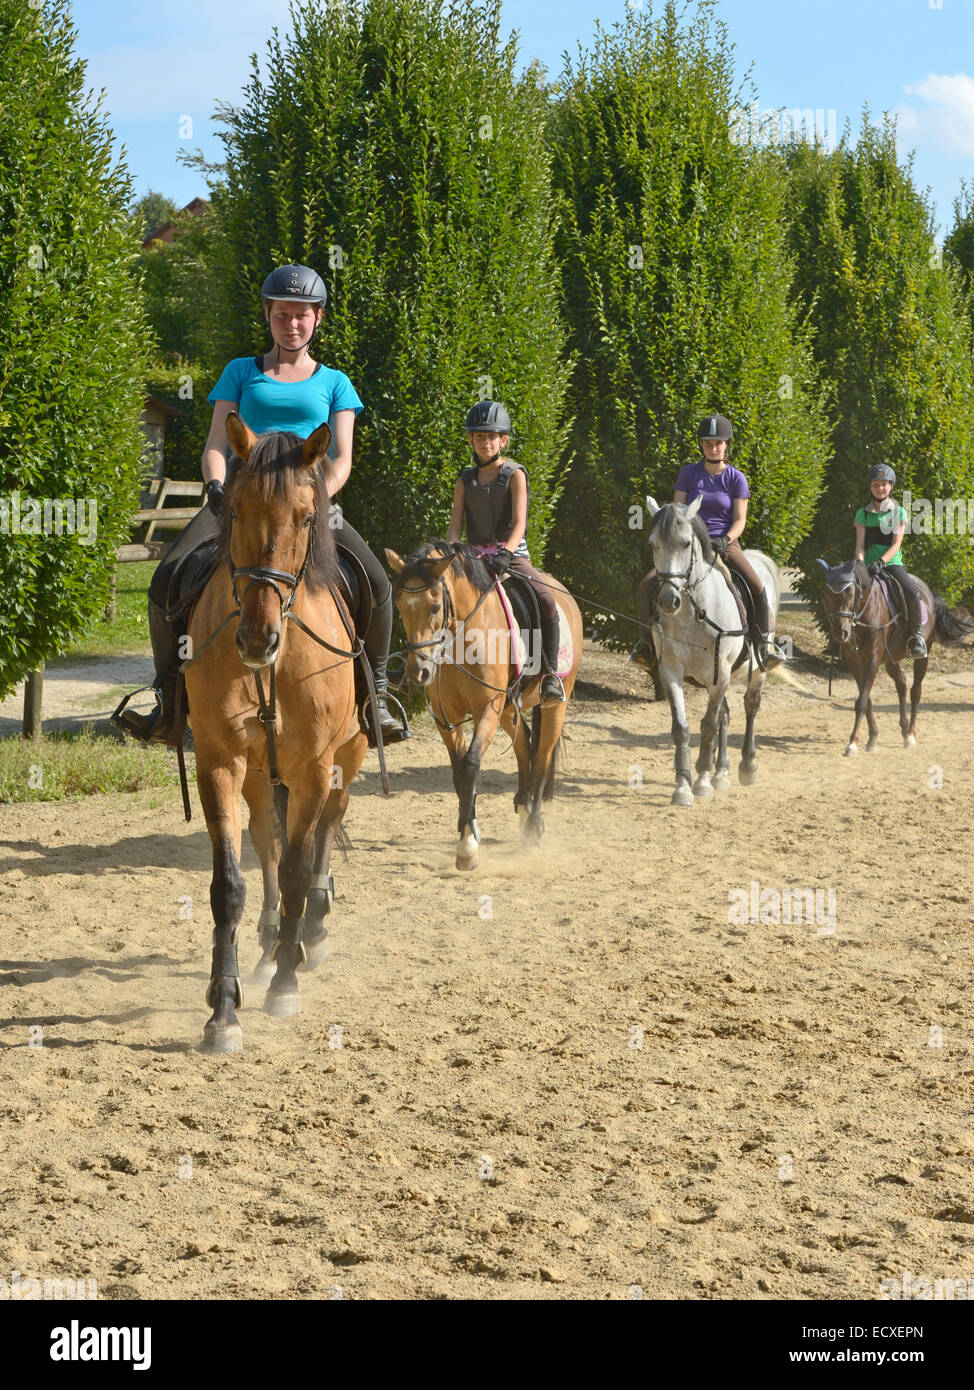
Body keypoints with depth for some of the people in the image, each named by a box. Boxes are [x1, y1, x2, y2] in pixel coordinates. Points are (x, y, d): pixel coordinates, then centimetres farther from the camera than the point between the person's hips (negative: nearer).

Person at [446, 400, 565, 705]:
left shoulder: (515, 475, -1)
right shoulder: (466, 481, 9)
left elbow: (519, 523, -12)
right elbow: (455, 525, 3)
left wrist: (505, 553, -30)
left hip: (513, 556, -4)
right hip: (476, 558, 4)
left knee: (546, 601, -28)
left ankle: (550, 675, -22)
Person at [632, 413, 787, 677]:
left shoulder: (736, 478, 3)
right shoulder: (688, 474, 6)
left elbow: (739, 519, 0)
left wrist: (725, 541, -19)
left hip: (725, 544, -1)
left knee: (756, 586, -27)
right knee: (647, 585, -17)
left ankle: (765, 640, -9)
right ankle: (648, 639, 1)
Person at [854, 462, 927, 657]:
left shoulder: (899, 513, 7)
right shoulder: (863, 514, 10)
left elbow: (896, 544, -3)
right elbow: (860, 544, 3)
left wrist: (881, 562, -19)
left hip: (892, 563, -1)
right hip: (870, 565, 1)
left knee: (911, 592, -28)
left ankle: (916, 634, -11)